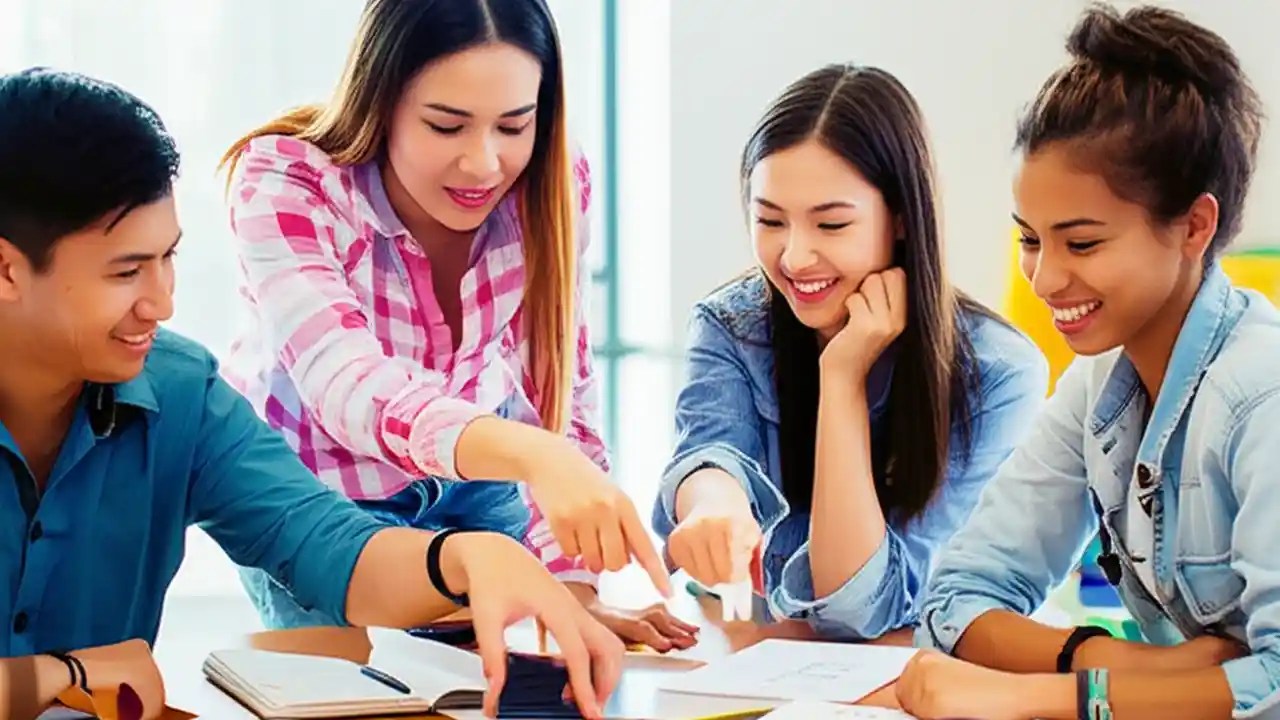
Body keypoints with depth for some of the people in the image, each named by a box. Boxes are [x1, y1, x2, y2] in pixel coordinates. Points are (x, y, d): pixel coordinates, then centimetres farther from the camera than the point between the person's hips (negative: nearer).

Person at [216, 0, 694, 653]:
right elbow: (344, 383, -46)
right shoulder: (284, 184, -31)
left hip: (475, 475, 3)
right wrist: (531, 455, -64)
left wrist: (574, 587, -29)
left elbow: (562, 388, -16)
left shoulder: (554, 181, -21)